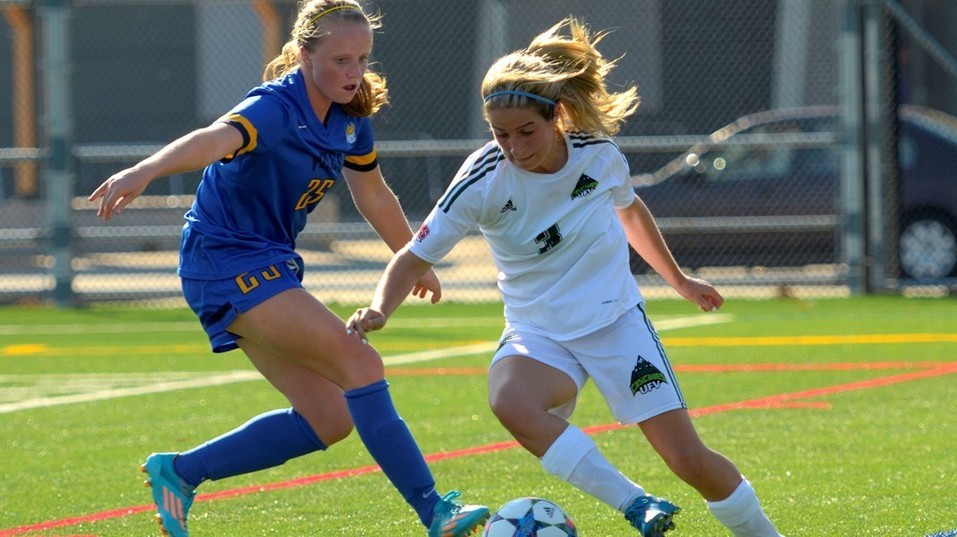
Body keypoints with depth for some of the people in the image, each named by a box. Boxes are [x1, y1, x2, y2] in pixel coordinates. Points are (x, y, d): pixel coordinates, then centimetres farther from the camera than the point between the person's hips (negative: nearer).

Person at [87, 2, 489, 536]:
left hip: (268, 265, 9)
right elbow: (216, 139, -44)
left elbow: (374, 196, 21)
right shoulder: (277, 108, -22)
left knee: (329, 420, 4)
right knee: (359, 362, -21)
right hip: (226, 264, -9)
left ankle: (180, 472, 14)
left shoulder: (350, 118, 3)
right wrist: (143, 172, -62)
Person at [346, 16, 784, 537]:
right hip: (538, 335, -1)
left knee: (689, 459, -7)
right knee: (509, 401, -36)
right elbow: (416, 255, -10)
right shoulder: (484, 180, -17)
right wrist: (380, 308, -30)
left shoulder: (600, 156, -10)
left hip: (617, 319, 1)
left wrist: (679, 279, 26)